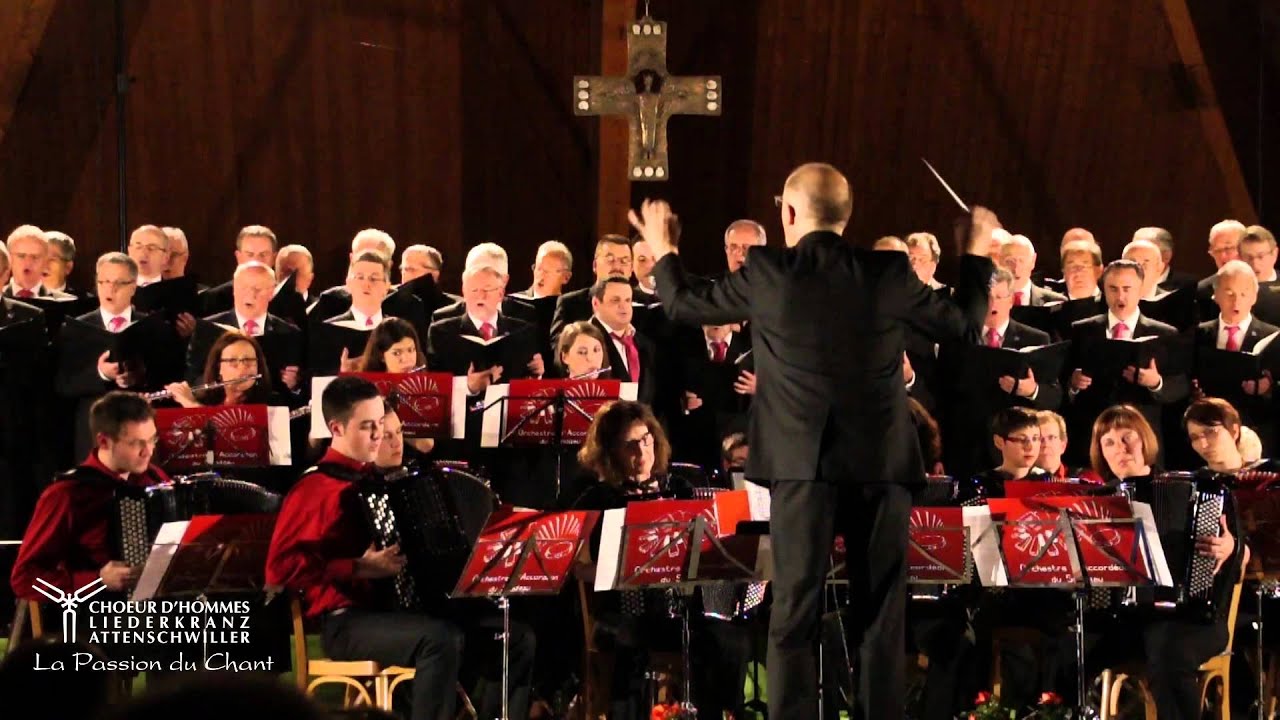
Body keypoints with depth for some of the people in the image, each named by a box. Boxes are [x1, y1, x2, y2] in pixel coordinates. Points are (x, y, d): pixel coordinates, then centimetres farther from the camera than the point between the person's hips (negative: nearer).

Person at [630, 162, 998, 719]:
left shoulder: (766, 273, -4)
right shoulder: (889, 273, -2)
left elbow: (683, 305, 9)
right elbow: (964, 324, 9)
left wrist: (663, 252, 28)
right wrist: (977, 255, 24)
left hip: (802, 460, -1)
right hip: (879, 458, 1)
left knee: (795, 606, 2)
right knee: (881, 609, 8)